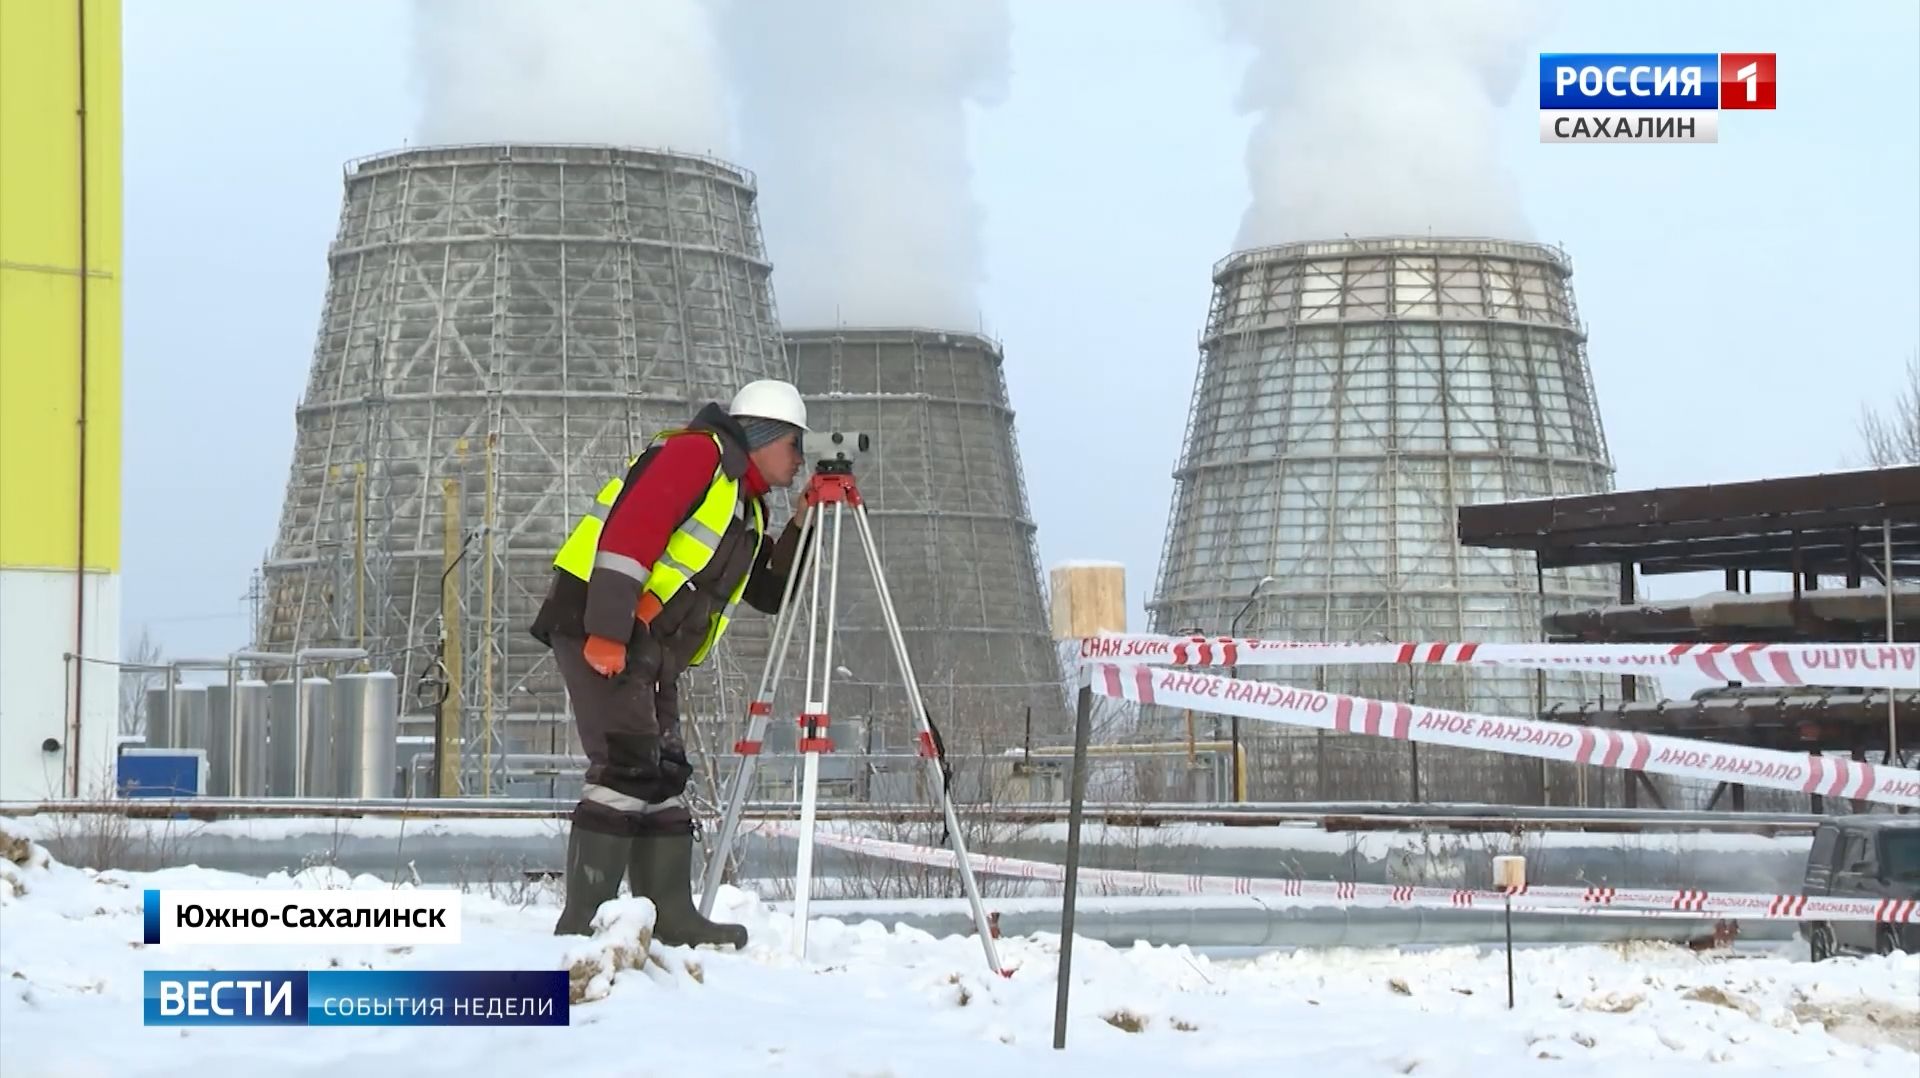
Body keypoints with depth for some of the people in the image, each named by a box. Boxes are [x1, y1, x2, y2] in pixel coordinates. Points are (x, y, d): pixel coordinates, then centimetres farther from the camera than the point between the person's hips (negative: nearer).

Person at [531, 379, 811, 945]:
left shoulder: (746, 507, 24)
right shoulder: (697, 453, -7)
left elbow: (769, 593, 26)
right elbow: (628, 530, -19)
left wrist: (800, 529, 11)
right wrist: (607, 631, -25)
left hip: (651, 651, 11)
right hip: (597, 629, -11)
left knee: (663, 775, 8)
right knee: (629, 766, -17)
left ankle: (671, 918, 11)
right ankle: (582, 922, -18)